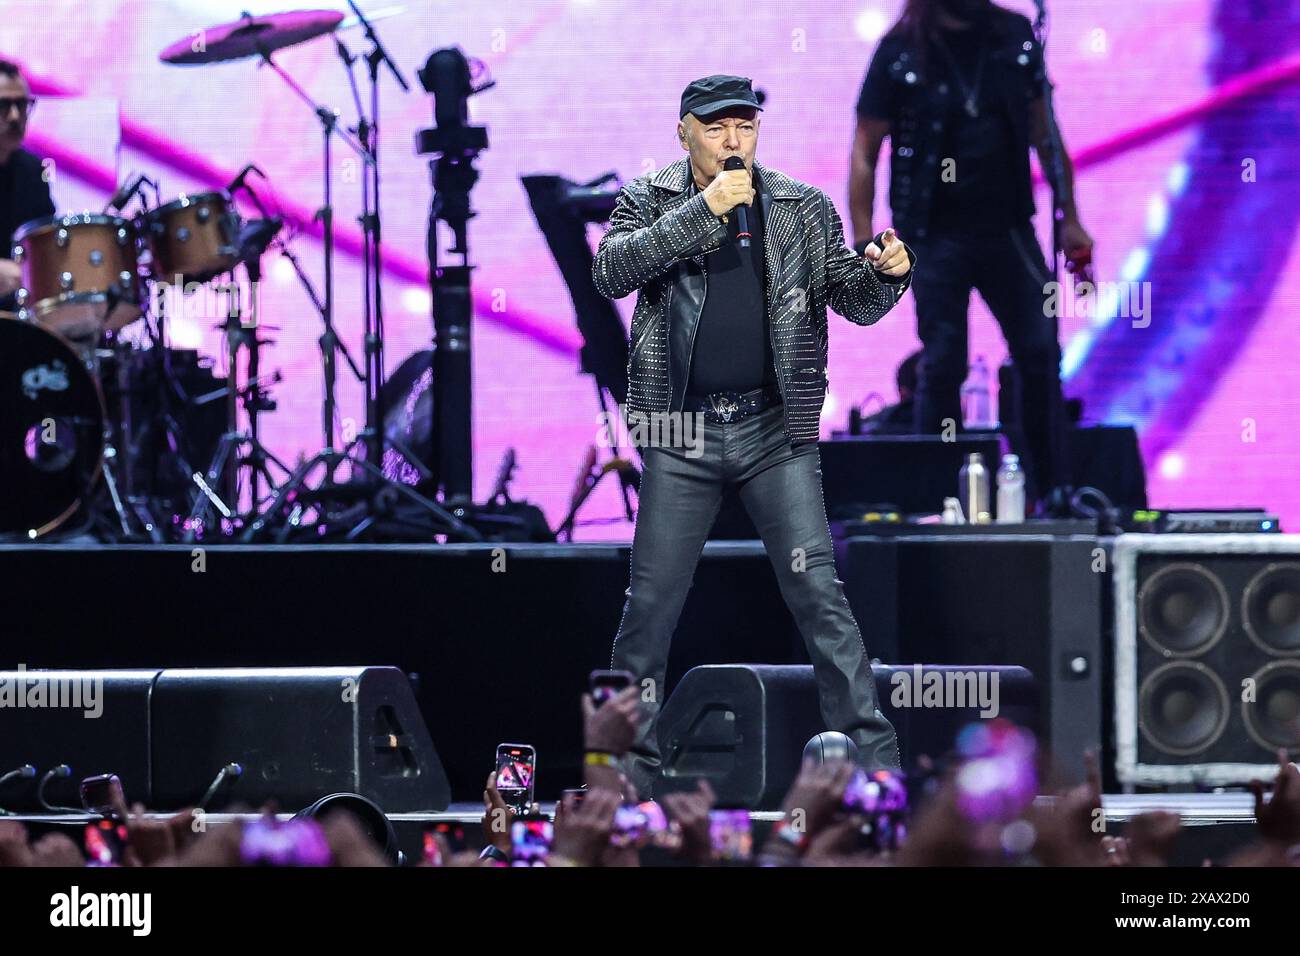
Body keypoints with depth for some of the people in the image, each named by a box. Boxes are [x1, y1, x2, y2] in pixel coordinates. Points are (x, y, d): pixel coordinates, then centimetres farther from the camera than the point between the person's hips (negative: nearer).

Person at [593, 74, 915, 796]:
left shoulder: (803, 209, 6)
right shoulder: (649, 203, 3)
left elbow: (855, 302, 8)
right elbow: (611, 272, -15)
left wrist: (885, 275, -16)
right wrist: (703, 210, -21)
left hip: (776, 430, 0)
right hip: (682, 436, 0)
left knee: (817, 592, -7)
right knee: (650, 604, 3)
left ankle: (875, 762, -6)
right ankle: (629, 772, 13)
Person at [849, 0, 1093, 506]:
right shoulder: (901, 52, -7)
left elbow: (1045, 132, 11)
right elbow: (864, 154, -4)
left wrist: (1068, 218, 8)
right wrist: (865, 245, -11)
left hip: (1008, 231, 4)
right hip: (938, 236, -3)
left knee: (1041, 355, 1)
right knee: (942, 368, -3)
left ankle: (1055, 494, 9)